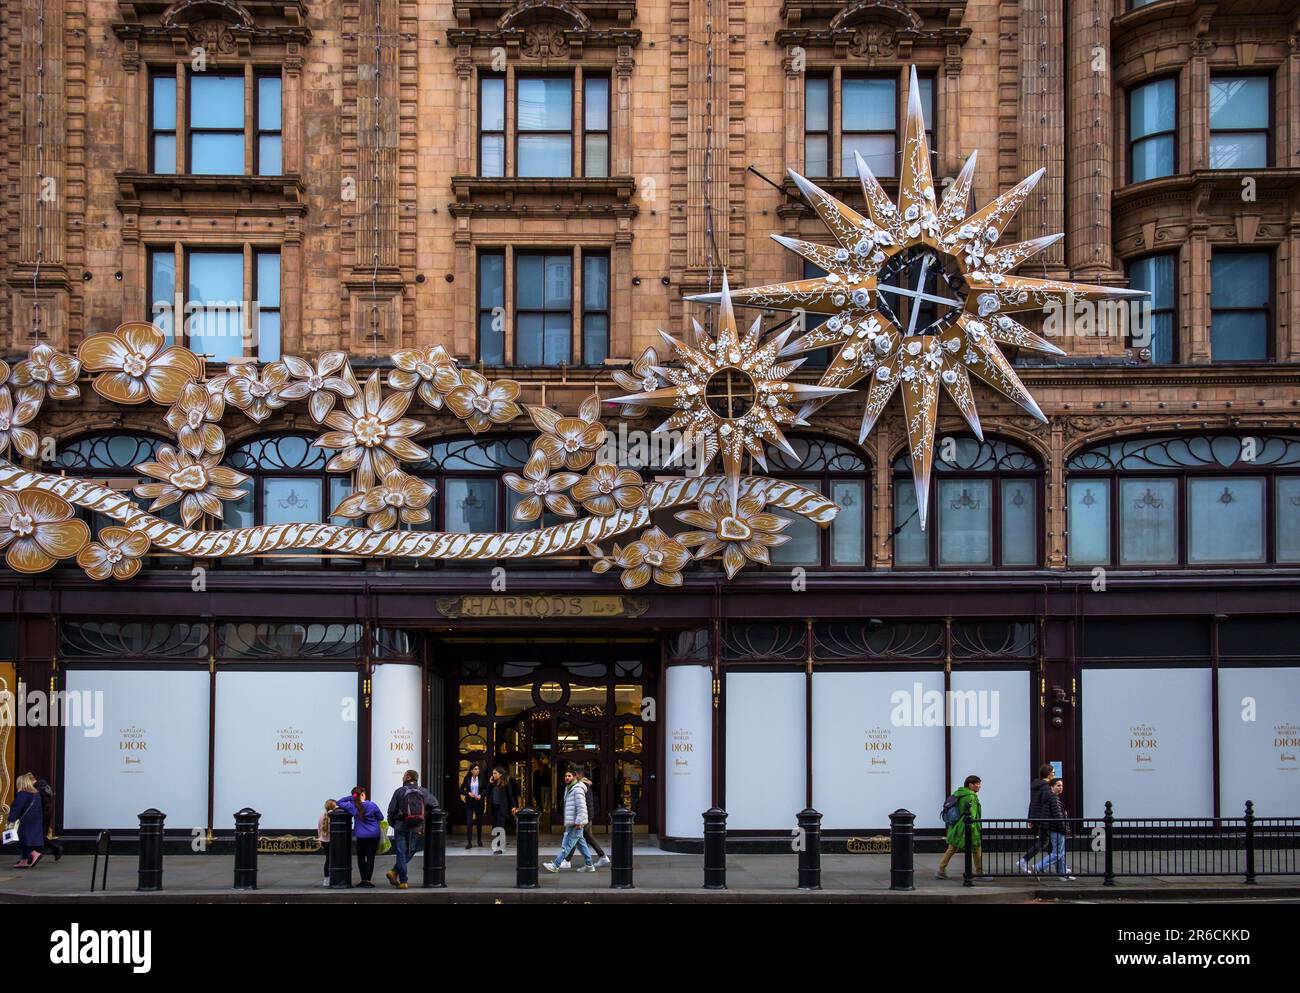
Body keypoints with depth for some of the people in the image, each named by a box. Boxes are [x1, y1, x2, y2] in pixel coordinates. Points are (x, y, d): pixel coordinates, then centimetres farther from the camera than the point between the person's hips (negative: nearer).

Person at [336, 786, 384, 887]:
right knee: (370, 857, 2)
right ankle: (368, 880, -2)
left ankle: (363, 880, 14)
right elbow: (380, 817, 4)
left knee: (361, 857, 14)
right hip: (374, 835, 0)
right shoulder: (372, 806, -6)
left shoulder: (352, 806, -6)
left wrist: (351, 797, 3)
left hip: (361, 836, 0)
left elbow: (339, 802, 5)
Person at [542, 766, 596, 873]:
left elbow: (581, 807, -21)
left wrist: (578, 822, -24)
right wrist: (567, 822, 24)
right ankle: (589, 865, 16)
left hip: (576, 824, -10)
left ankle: (555, 865, -8)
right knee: (581, 844, 12)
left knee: (566, 845, -8)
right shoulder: (568, 789, 18)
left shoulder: (577, 790, -14)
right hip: (571, 823, 10)